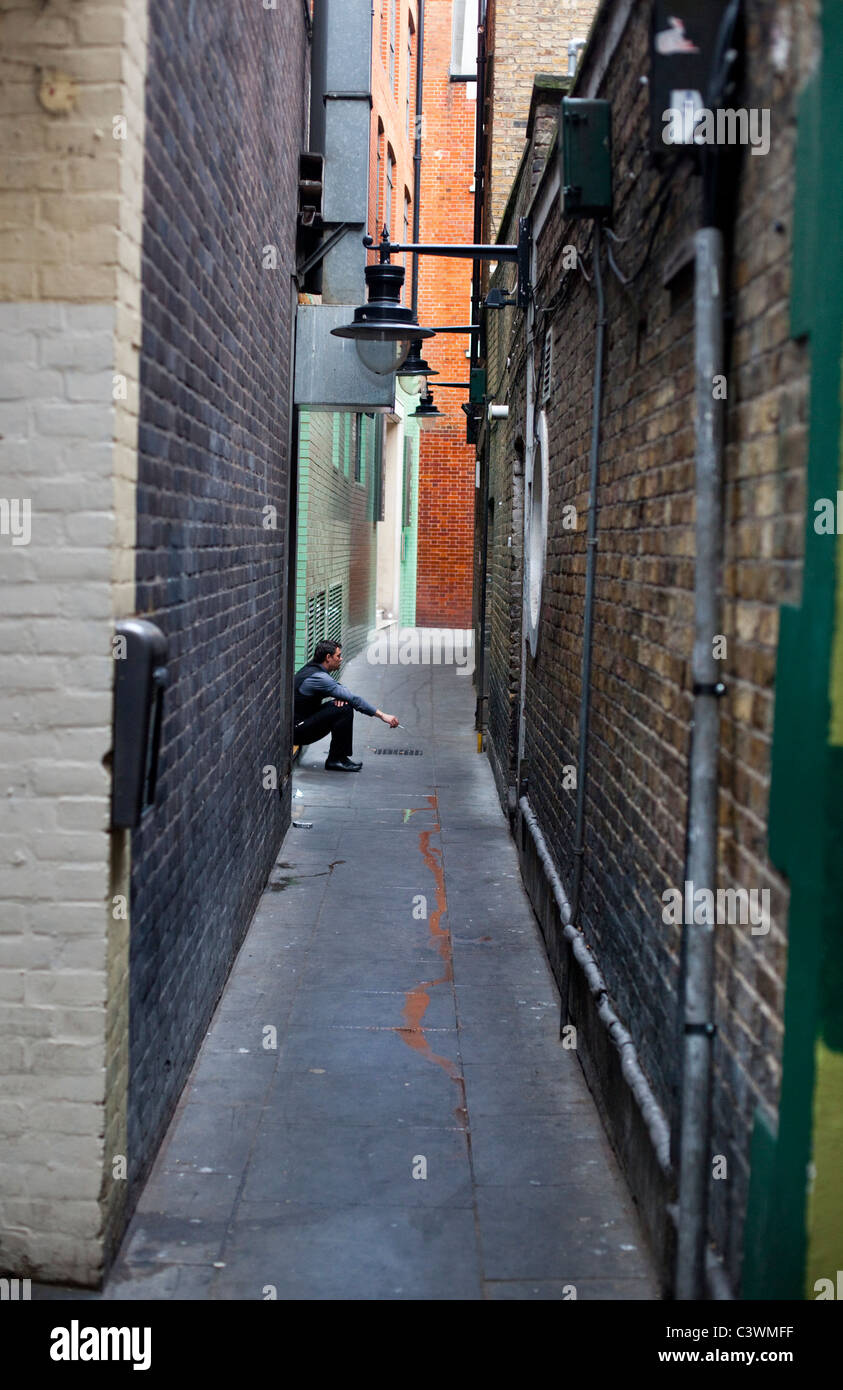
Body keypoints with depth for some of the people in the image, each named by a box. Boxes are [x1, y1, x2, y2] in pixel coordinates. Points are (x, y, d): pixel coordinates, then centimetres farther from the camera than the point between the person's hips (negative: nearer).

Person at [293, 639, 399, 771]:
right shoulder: (318, 677, -21)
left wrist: (340, 696, -6)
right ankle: (335, 760, -10)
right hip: (297, 730, -10)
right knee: (345, 709, -20)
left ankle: (342, 756, 8)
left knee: (342, 703, 9)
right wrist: (382, 715, -21)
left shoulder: (312, 668, 10)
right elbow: (353, 699, -23)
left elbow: (342, 688, 19)